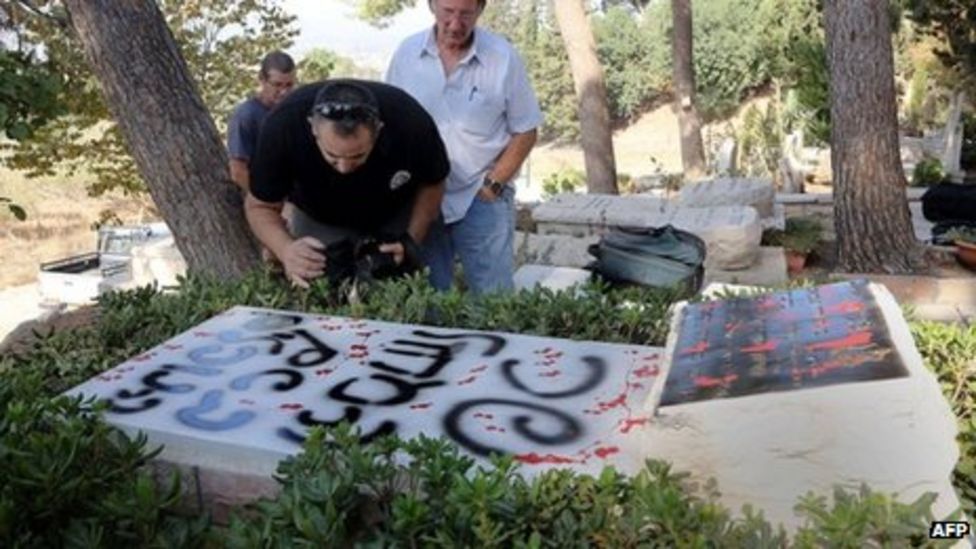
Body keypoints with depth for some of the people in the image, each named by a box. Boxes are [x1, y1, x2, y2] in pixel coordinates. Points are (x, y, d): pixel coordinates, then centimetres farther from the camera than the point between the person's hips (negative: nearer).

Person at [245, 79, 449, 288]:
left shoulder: (412, 124, -36)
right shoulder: (283, 126, -36)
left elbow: (432, 183, -13)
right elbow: (260, 206, -21)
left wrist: (411, 239, -26)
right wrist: (286, 249, -41)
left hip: (394, 217, 0)